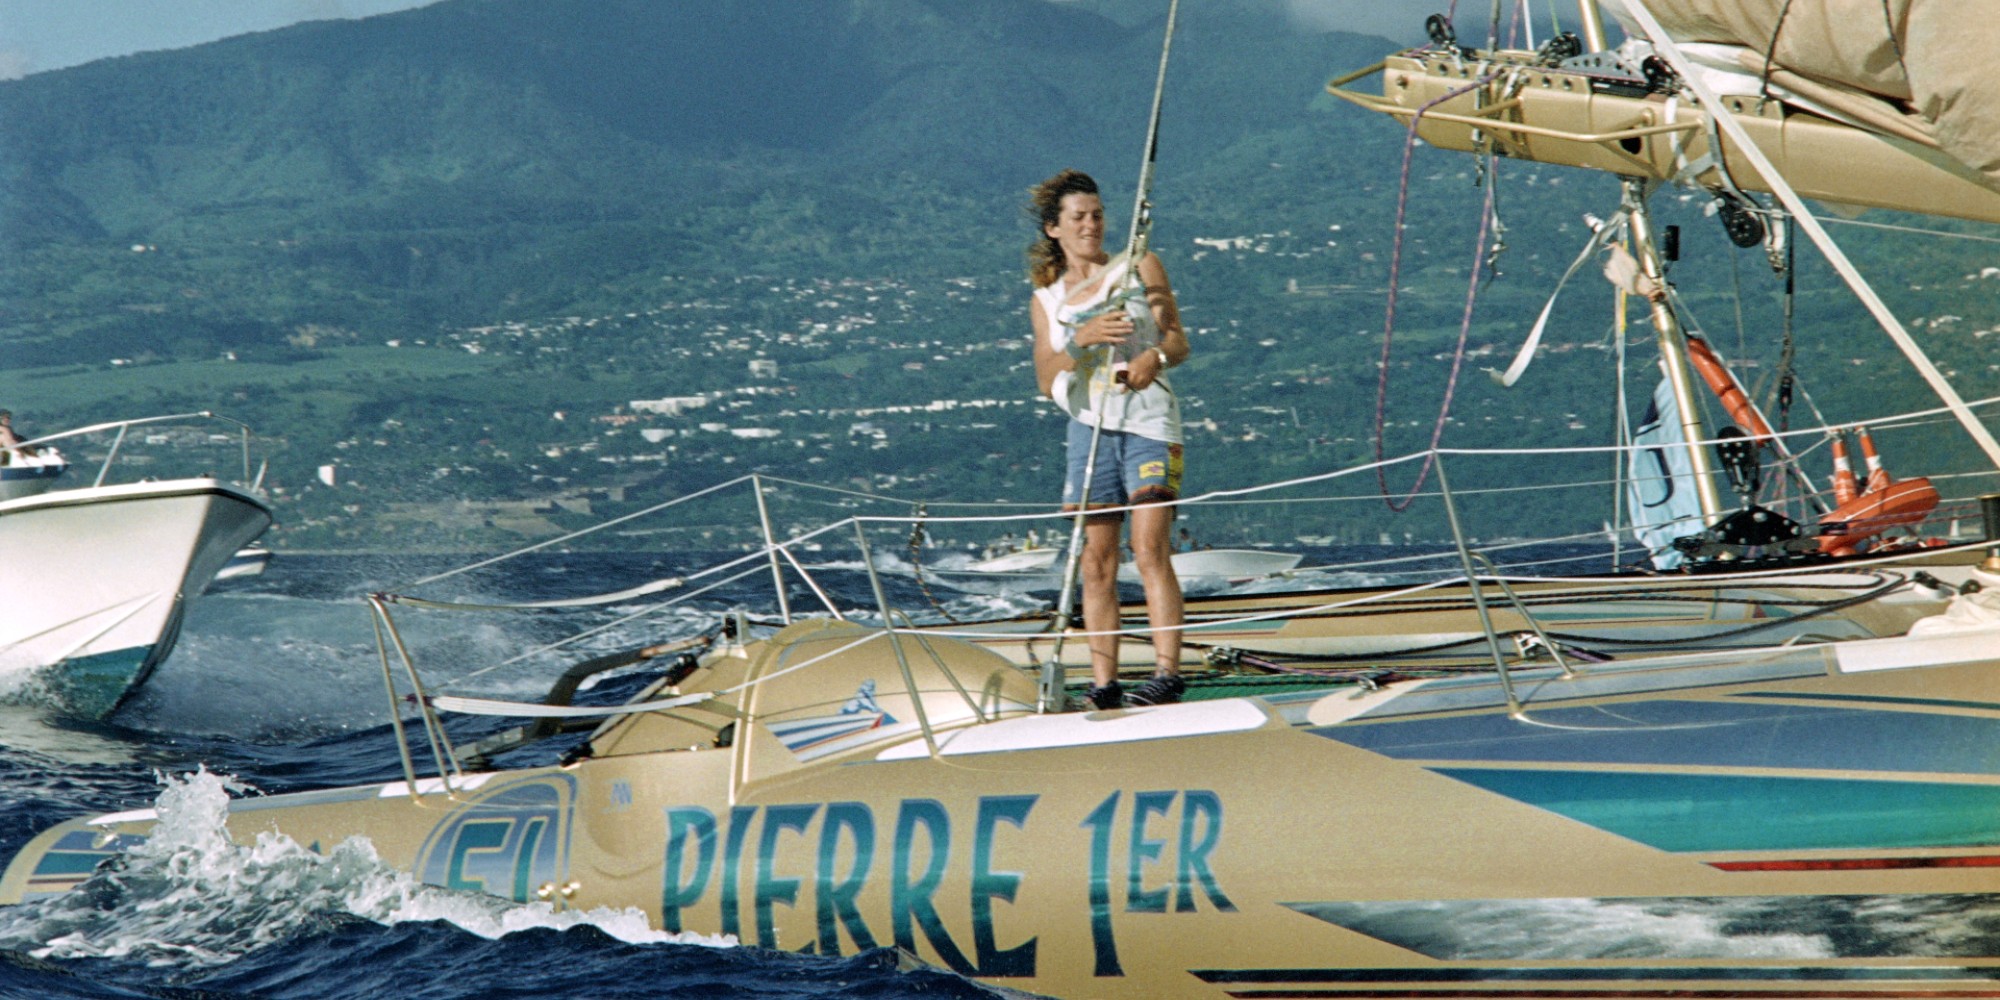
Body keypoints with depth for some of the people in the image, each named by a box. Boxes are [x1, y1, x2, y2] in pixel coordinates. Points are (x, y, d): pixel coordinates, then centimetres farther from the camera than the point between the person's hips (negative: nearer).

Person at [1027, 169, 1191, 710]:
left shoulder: (1141, 268, 7)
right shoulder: (1046, 299, 11)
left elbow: (1179, 340, 4)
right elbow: (1046, 379, 1)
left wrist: (1155, 356, -19)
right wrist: (1081, 339, -16)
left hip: (1148, 421, -3)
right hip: (1090, 427, 3)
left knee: (1150, 551, -14)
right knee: (1097, 561, 1)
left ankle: (1167, 672, -19)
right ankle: (1103, 683, 4)